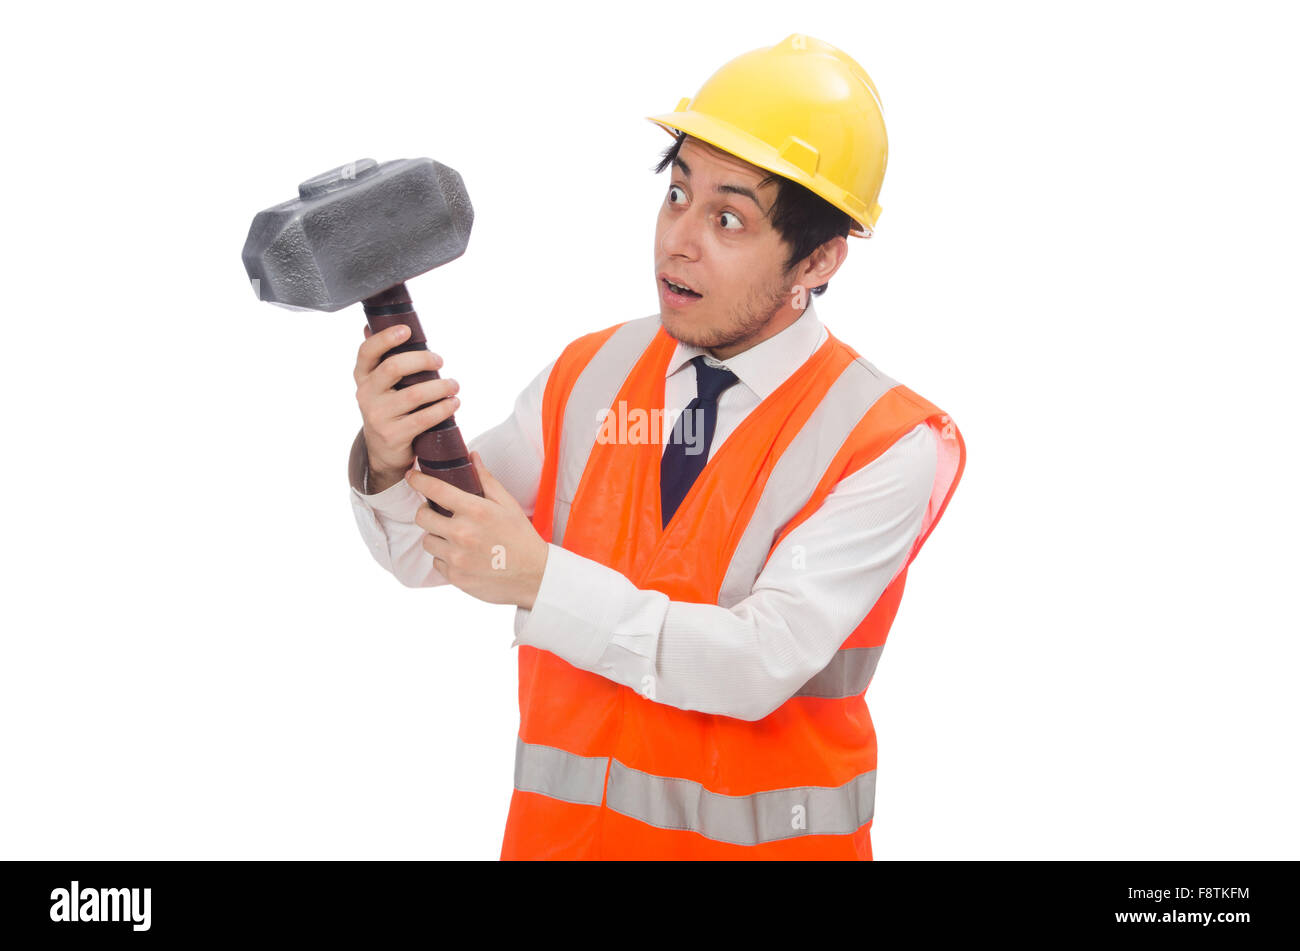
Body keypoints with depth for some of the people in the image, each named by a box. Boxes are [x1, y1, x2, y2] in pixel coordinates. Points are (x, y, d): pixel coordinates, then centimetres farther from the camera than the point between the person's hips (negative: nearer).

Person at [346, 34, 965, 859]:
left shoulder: (891, 444, -15)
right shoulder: (586, 376, -2)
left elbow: (761, 666, -24)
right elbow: (425, 553, 0)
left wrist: (540, 579, -30)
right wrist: (390, 462, -22)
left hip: (765, 834, -3)